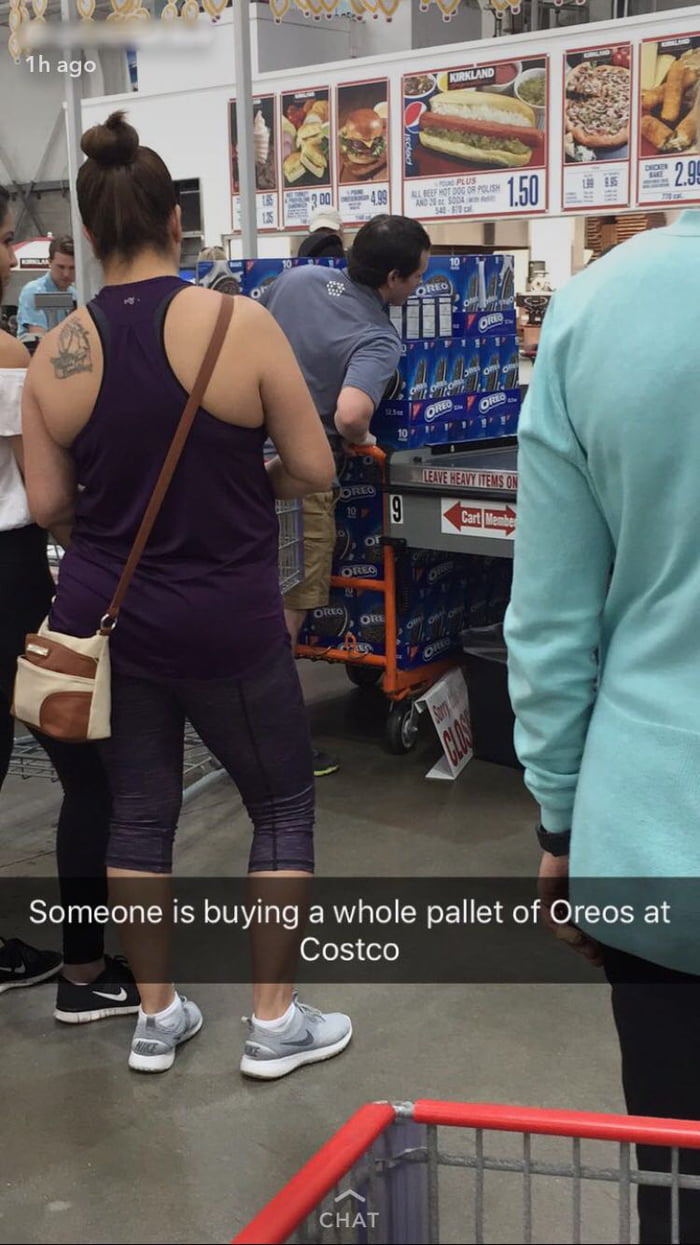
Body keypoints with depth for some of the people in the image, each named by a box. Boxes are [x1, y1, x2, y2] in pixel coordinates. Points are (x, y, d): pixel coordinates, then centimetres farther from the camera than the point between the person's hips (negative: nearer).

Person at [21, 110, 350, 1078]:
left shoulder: (56, 355, -5)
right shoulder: (240, 324, -14)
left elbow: (48, 504, 0)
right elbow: (313, 468, -9)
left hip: (106, 612, 4)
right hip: (225, 623, -3)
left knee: (139, 809, 16)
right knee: (283, 801, 14)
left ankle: (156, 1016, 29)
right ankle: (275, 1023, 21)